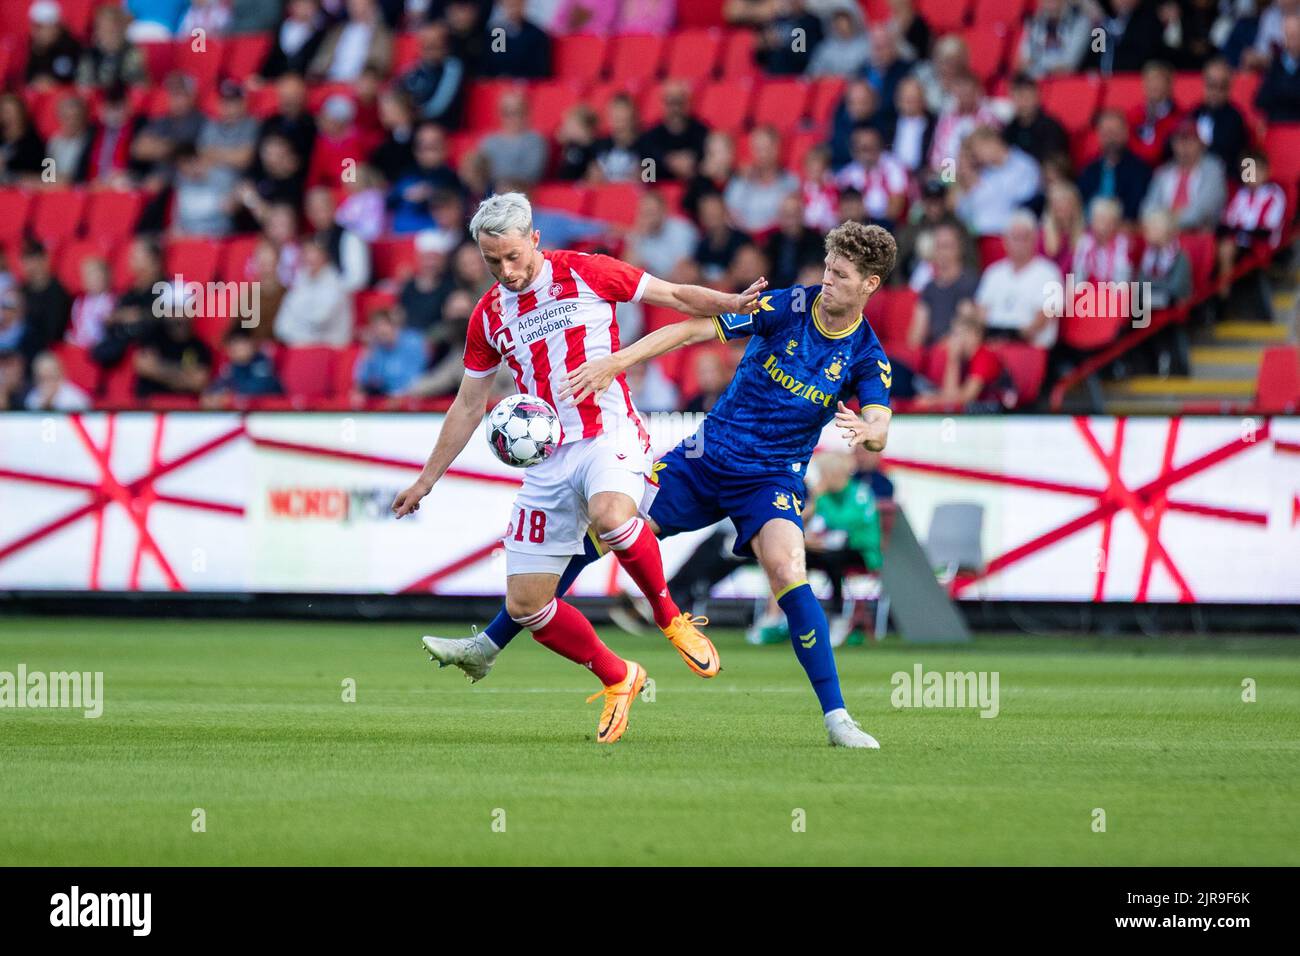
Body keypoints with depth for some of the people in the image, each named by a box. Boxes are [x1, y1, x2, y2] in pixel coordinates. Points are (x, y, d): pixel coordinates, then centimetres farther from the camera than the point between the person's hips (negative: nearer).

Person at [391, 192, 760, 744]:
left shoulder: (586, 274, -1)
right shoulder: (488, 316, 11)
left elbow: (675, 296, 3)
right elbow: (468, 406, 21)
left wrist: (733, 304, -15)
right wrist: (426, 480, 21)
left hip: (608, 434, -5)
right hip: (547, 460, 5)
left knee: (610, 514, -40)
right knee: (524, 606, -2)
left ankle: (669, 615, -14)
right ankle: (618, 679, 19)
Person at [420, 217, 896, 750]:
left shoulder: (867, 357, -8)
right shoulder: (790, 306, -8)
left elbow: (879, 432, -20)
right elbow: (694, 329, -12)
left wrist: (867, 430, -46)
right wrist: (616, 362, -23)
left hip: (772, 479, -2)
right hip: (706, 459, 2)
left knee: (788, 573, -30)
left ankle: (836, 717, -21)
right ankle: (488, 647, 9)